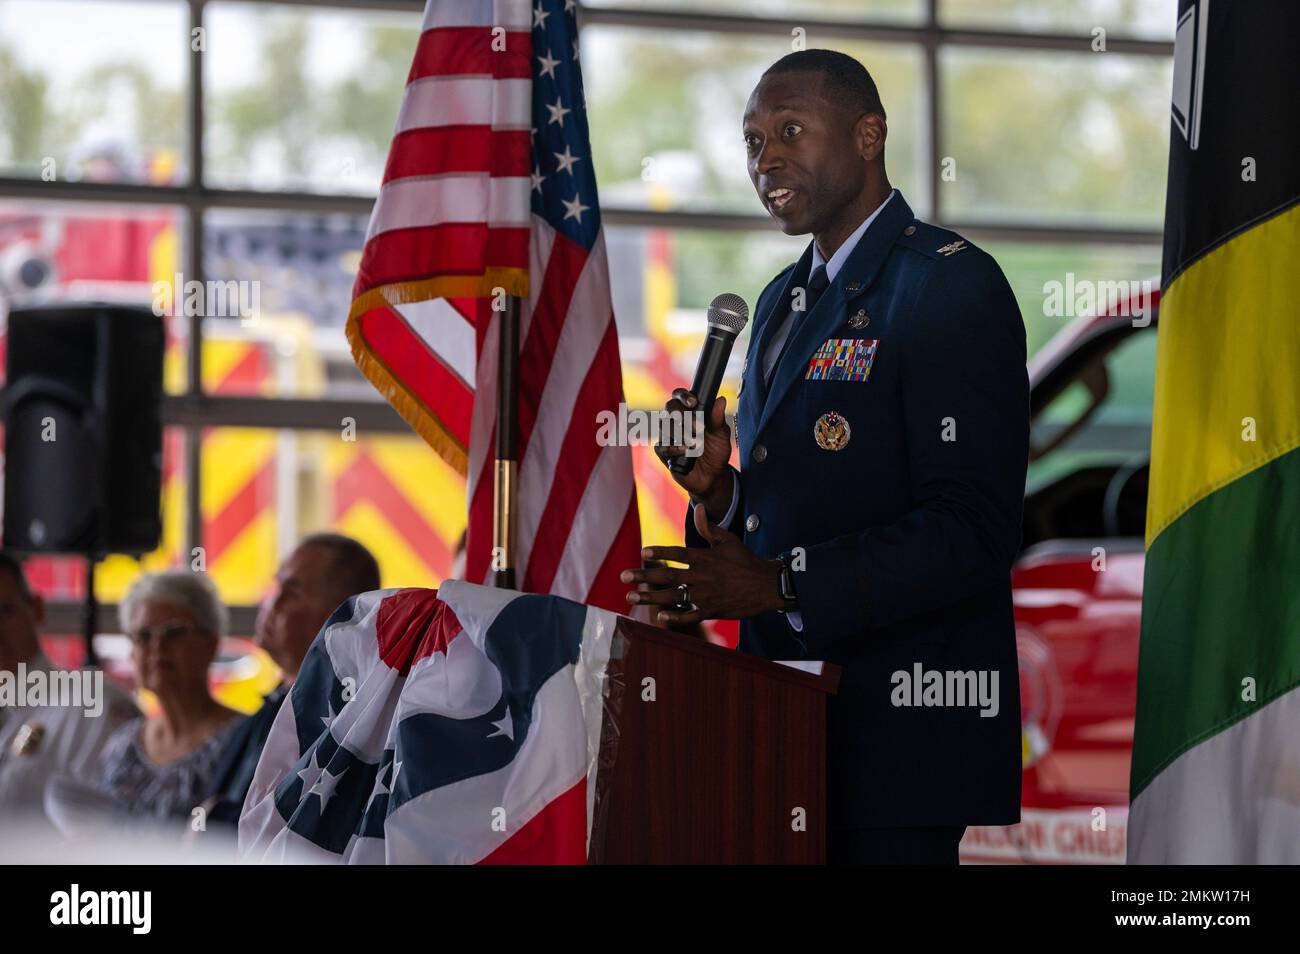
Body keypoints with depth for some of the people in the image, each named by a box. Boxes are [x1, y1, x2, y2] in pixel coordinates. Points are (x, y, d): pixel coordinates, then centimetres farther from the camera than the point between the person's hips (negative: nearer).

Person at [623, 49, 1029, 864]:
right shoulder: (784, 302, 20)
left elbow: (973, 534, -18)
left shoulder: (951, 286, -9)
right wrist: (717, 491, 1)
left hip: (898, 726, -8)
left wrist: (778, 587, -22)